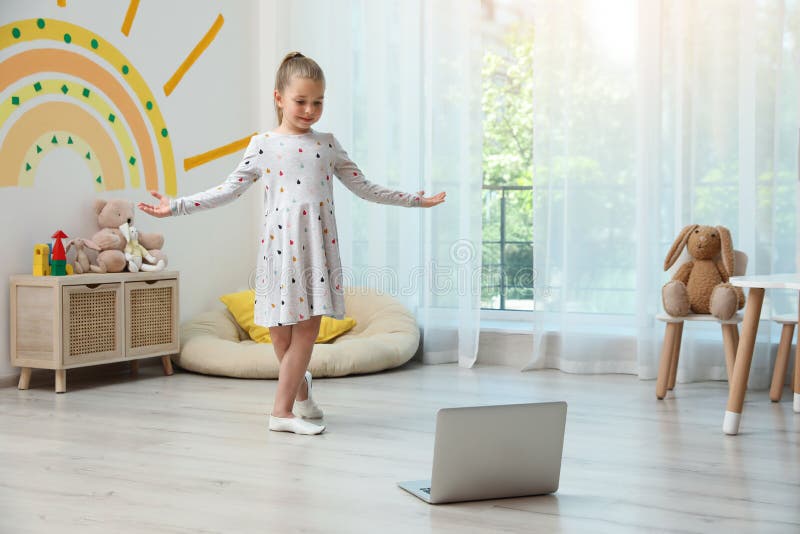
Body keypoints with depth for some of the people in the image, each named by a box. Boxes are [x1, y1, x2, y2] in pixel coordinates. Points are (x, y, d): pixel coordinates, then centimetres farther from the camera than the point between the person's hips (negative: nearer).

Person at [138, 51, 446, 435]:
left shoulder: (328, 144, 9)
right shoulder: (262, 145, 2)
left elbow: (365, 188, 15)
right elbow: (228, 191, 3)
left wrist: (413, 199, 16)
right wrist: (177, 206, -2)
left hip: (318, 245, 2)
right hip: (281, 245, -1)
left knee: (309, 326, -3)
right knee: (280, 328, 2)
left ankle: (283, 410, 4)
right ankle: (299, 385, 31)